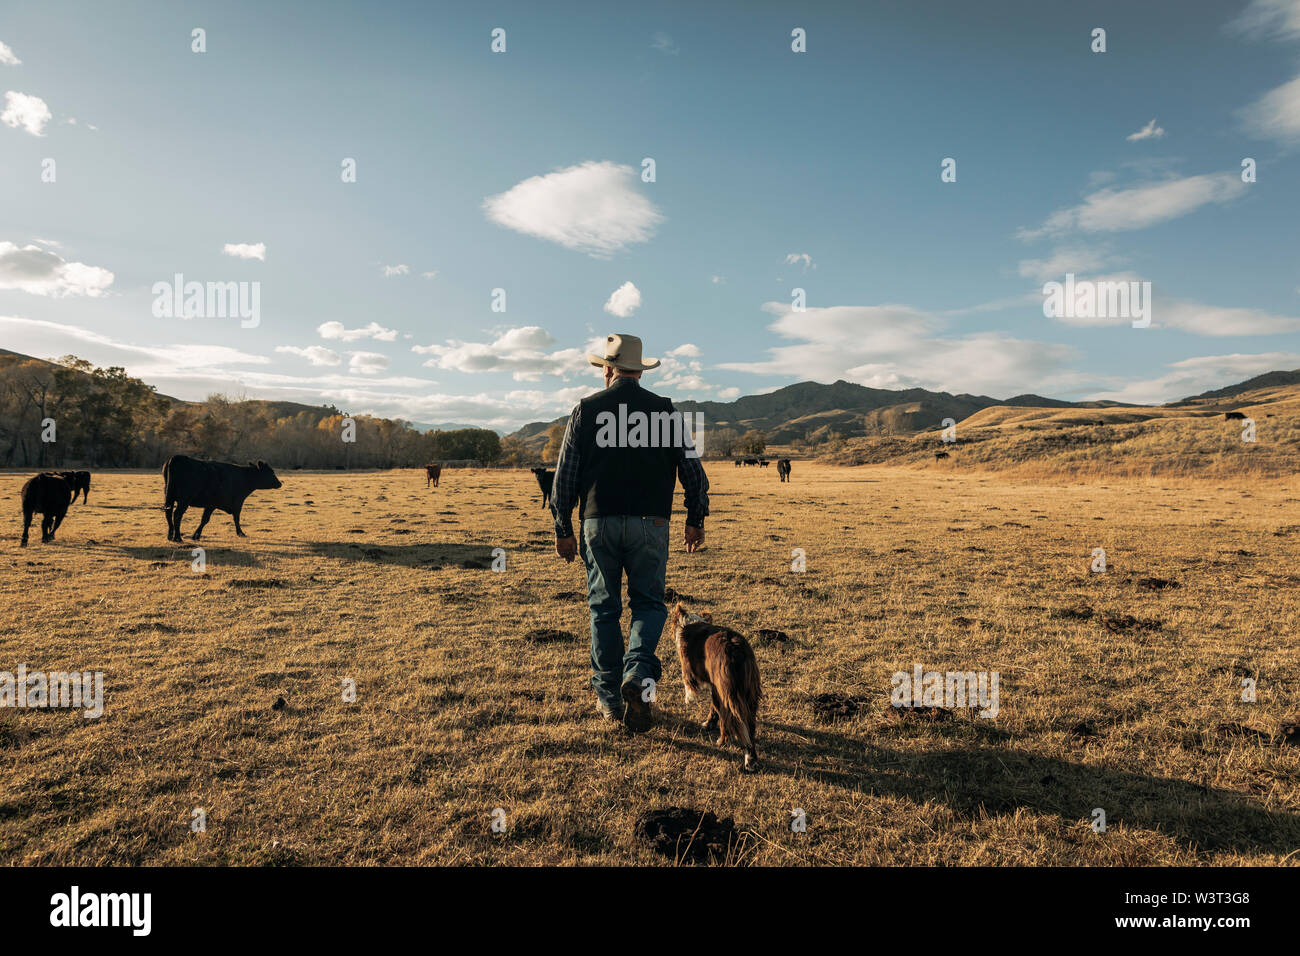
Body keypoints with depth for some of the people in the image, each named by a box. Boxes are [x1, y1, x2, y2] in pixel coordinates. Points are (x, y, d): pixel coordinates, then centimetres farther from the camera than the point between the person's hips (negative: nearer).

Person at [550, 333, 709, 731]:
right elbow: (692, 468, 3)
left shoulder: (586, 410, 1)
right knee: (648, 603, 11)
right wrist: (696, 519, 13)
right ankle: (639, 673, -13)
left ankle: (609, 696, 18)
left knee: (604, 608, 11)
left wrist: (563, 530, 7)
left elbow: (564, 475, 0)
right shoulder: (664, 410, 3)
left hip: (599, 522, 0)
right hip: (650, 522, 0)